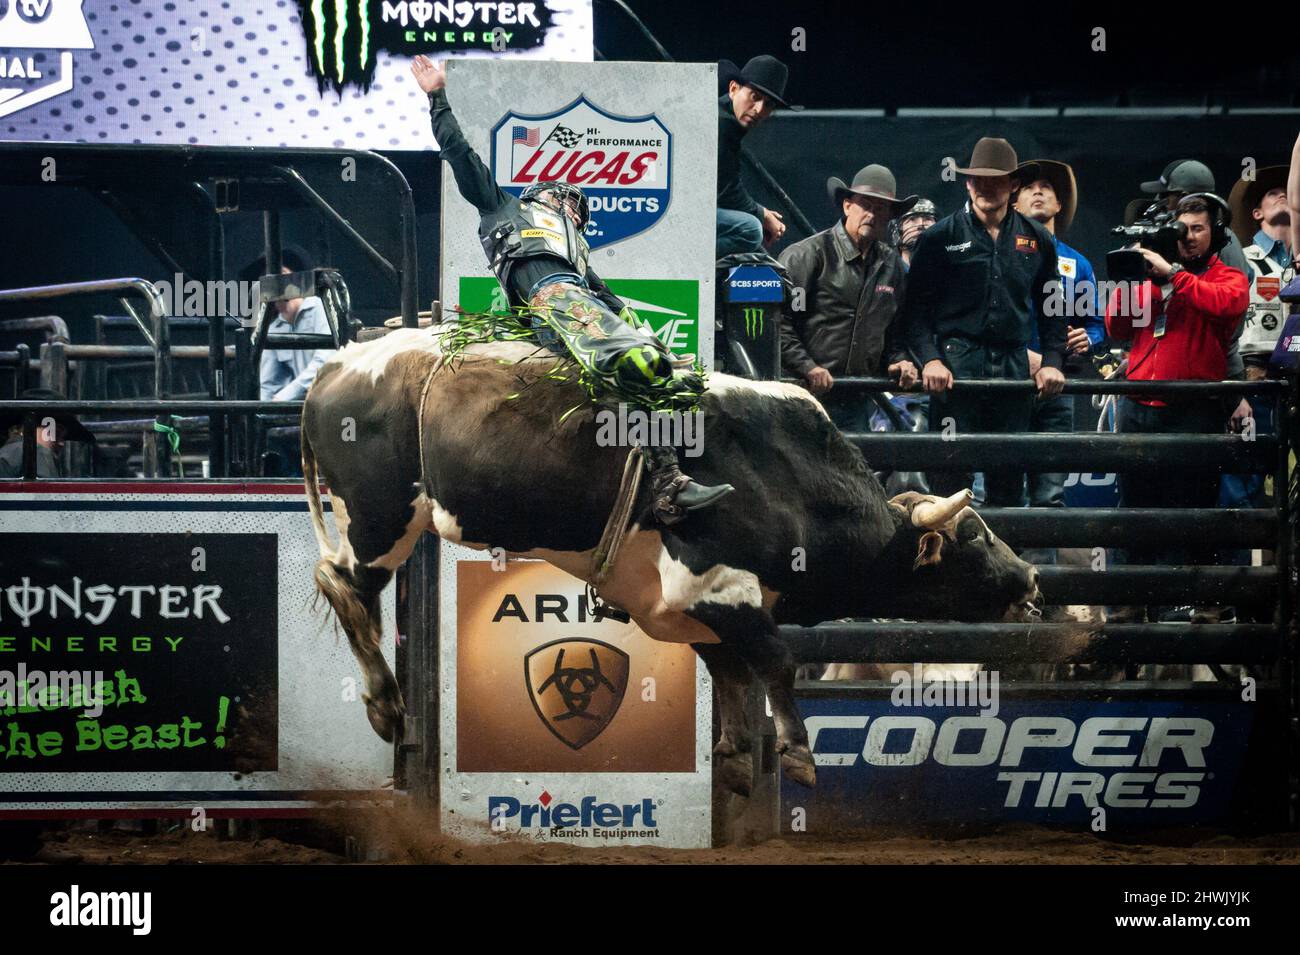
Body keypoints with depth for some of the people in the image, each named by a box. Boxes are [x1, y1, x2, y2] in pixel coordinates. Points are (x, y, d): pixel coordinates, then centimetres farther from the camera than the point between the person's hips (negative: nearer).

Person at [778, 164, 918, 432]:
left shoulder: (892, 265, 14)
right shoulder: (808, 254, -7)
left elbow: (895, 326, 26)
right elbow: (778, 320, -10)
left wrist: (899, 360, 6)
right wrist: (806, 367, -18)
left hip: (858, 400, 6)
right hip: (808, 395, -6)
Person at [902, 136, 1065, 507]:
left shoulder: (1037, 240, 11)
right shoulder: (941, 237, 1)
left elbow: (1051, 307, 17)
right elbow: (915, 306, -1)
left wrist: (1052, 361, 5)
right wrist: (929, 359, -13)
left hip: (1014, 365, 3)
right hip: (956, 364, -3)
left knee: (1009, 476, 7)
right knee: (951, 473, -7)